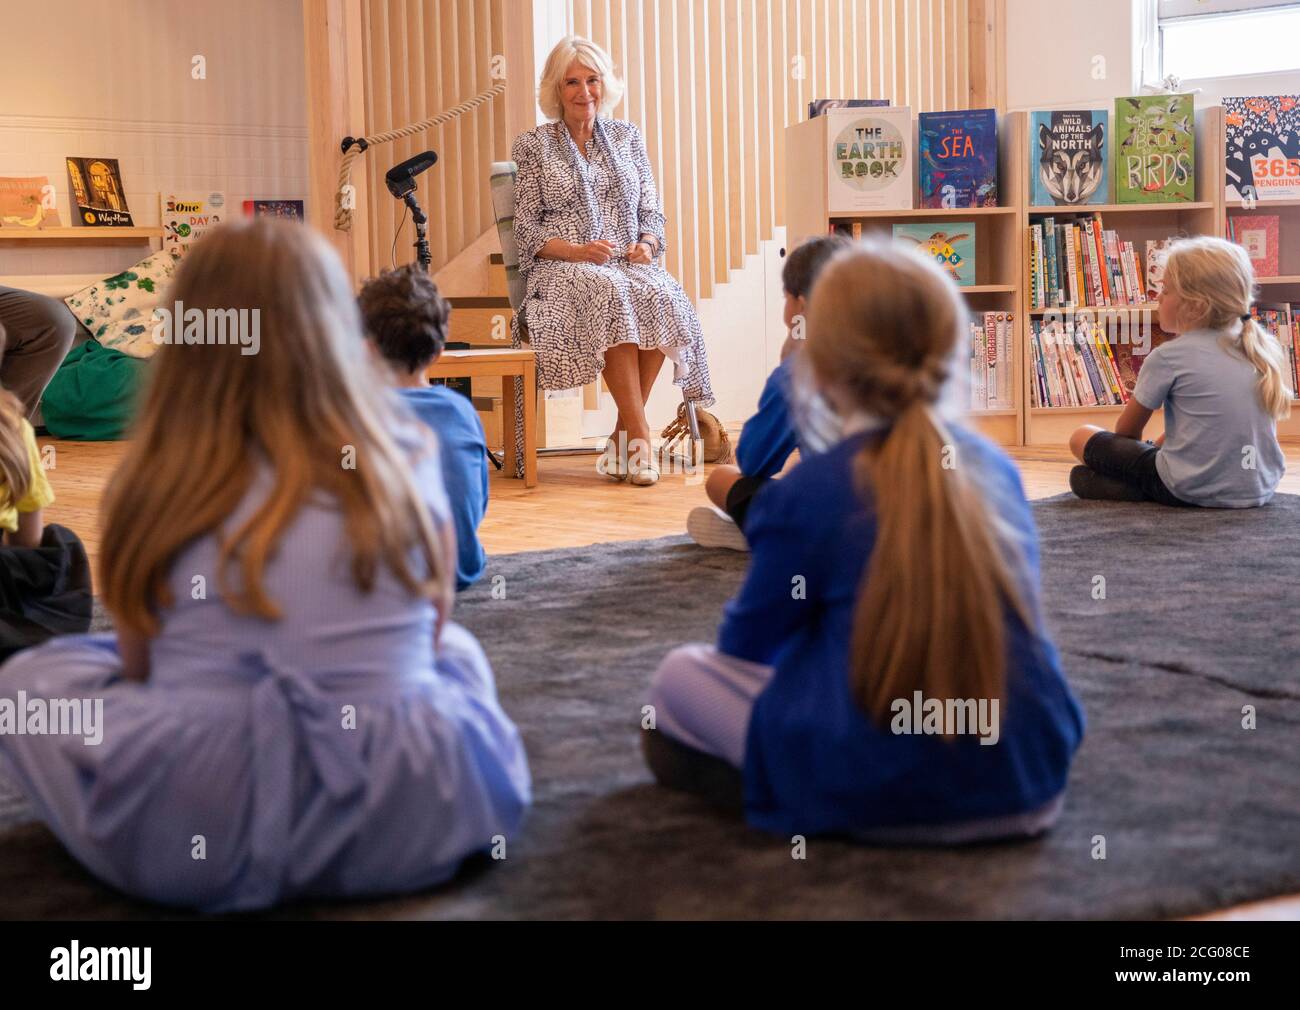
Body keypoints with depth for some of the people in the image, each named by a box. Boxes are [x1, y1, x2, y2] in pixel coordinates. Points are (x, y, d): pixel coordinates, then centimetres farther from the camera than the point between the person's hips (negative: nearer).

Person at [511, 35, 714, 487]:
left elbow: (652, 212, 17)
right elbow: (527, 230, 3)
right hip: (563, 269, -3)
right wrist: (576, 251, -15)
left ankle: (622, 438, -26)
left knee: (660, 297, -33)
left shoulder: (627, 136, 19)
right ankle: (639, 434, -37)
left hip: (630, 264, 3)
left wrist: (647, 243, -7)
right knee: (611, 295, -38)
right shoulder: (533, 146, 9)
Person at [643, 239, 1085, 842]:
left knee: (680, 674, 11)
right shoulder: (996, 468, 6)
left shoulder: (804, 496, -9)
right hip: (1031, 786, 5)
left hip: (884, 800, -5)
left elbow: (748, 644, 5)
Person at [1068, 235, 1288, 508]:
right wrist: (1157, 445, 26)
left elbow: (1128, 429, 6)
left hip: (1190, 491, -7)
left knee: (1082, 436, 9)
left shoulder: (1169, 356, -9)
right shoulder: (1259, 350, 8)